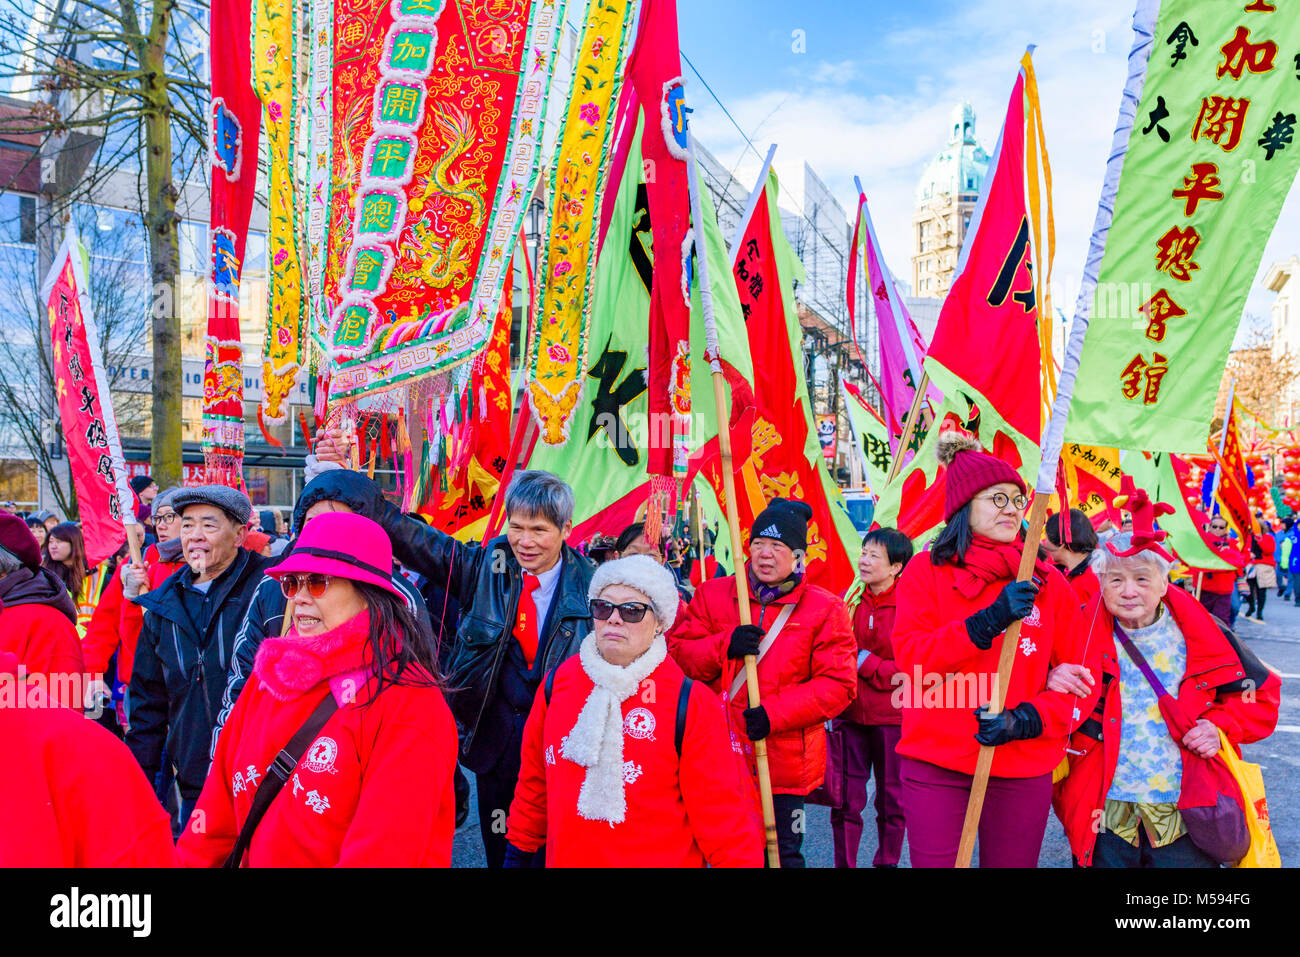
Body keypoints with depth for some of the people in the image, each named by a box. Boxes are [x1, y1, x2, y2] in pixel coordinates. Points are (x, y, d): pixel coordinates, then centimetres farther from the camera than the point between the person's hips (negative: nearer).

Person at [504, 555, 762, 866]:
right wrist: (519, 850, 13)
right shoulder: (558, 681, -3)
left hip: (660, 859, -3)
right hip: (563, 858, 4)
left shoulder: (693, 705, -15)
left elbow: (721, 815, -12)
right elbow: (534, 780, 8)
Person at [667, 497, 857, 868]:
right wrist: (723, 645, -18)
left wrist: (775, 713, -18)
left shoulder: (825, 608, -2)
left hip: (784, 763, -1)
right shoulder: (712, 594, 4)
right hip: (718, 757, 2)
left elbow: (838, 684, -7)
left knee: (782, 854, 11)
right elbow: (676, 653, 1)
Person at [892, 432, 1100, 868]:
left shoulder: (1047, 582, 6)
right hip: (935, 767, -1)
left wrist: (1025, 721, -13)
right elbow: (909, 657, -11)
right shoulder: (926, 571, 1)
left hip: (1022, 770, 2)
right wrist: (987, 622, -22)